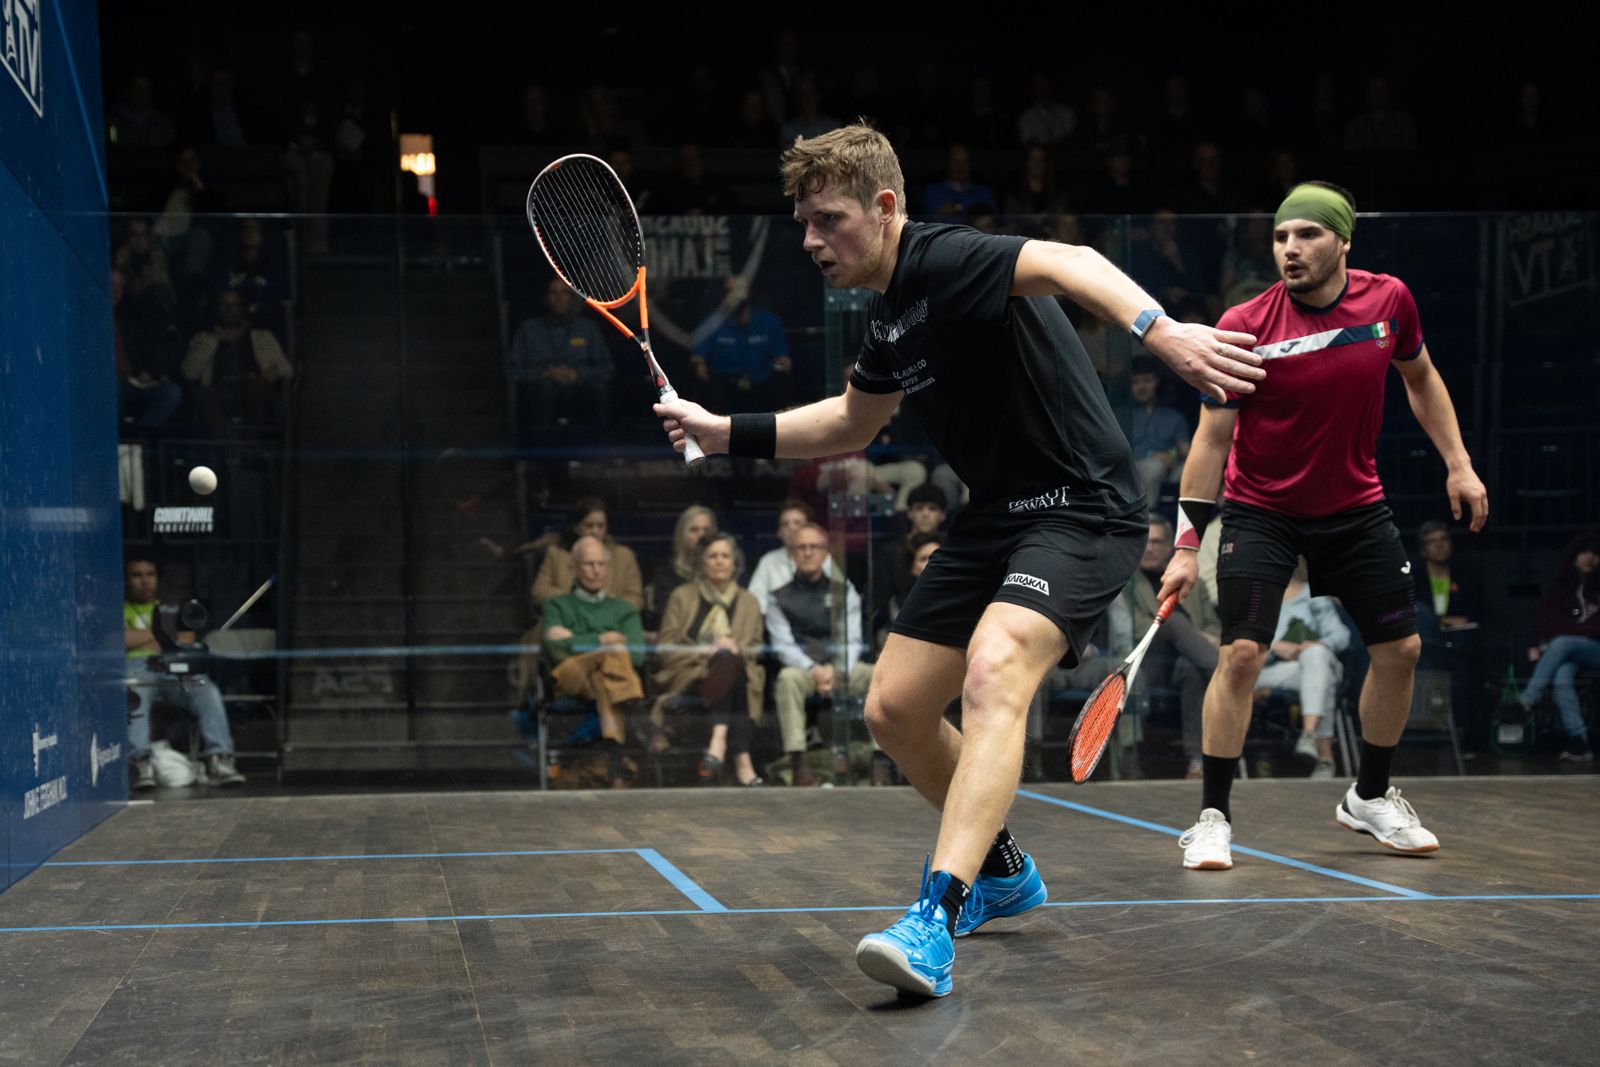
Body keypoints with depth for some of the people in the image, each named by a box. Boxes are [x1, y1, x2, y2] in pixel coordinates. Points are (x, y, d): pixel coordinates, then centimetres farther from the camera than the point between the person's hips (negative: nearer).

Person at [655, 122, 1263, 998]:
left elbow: (1067, 263, -37)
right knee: (894, 709, 9)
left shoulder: (944, 261, -17)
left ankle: (935, 923, -39)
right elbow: (851, 423, 30)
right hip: (998, 516, 10)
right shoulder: (889, 319, 11)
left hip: (1082, 508, -10)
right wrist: (724, 432, 23)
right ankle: (1002, 873, 31)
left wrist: (1156, 327, -56)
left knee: (993, 673, -32)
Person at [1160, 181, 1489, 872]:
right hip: (1259, 511, -4)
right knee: (1241, 653, -16)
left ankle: (1371, 798, 27)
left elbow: (1421, 378, 11)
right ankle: (1213, 816, -2)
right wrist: (1187, 543, -18)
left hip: (1356, 507, 4)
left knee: (1400, 649, 6)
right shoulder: (1244, 327, -18)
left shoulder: (1389, 300, -9)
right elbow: (1212, 437, -15)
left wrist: (1457, 464, 7)